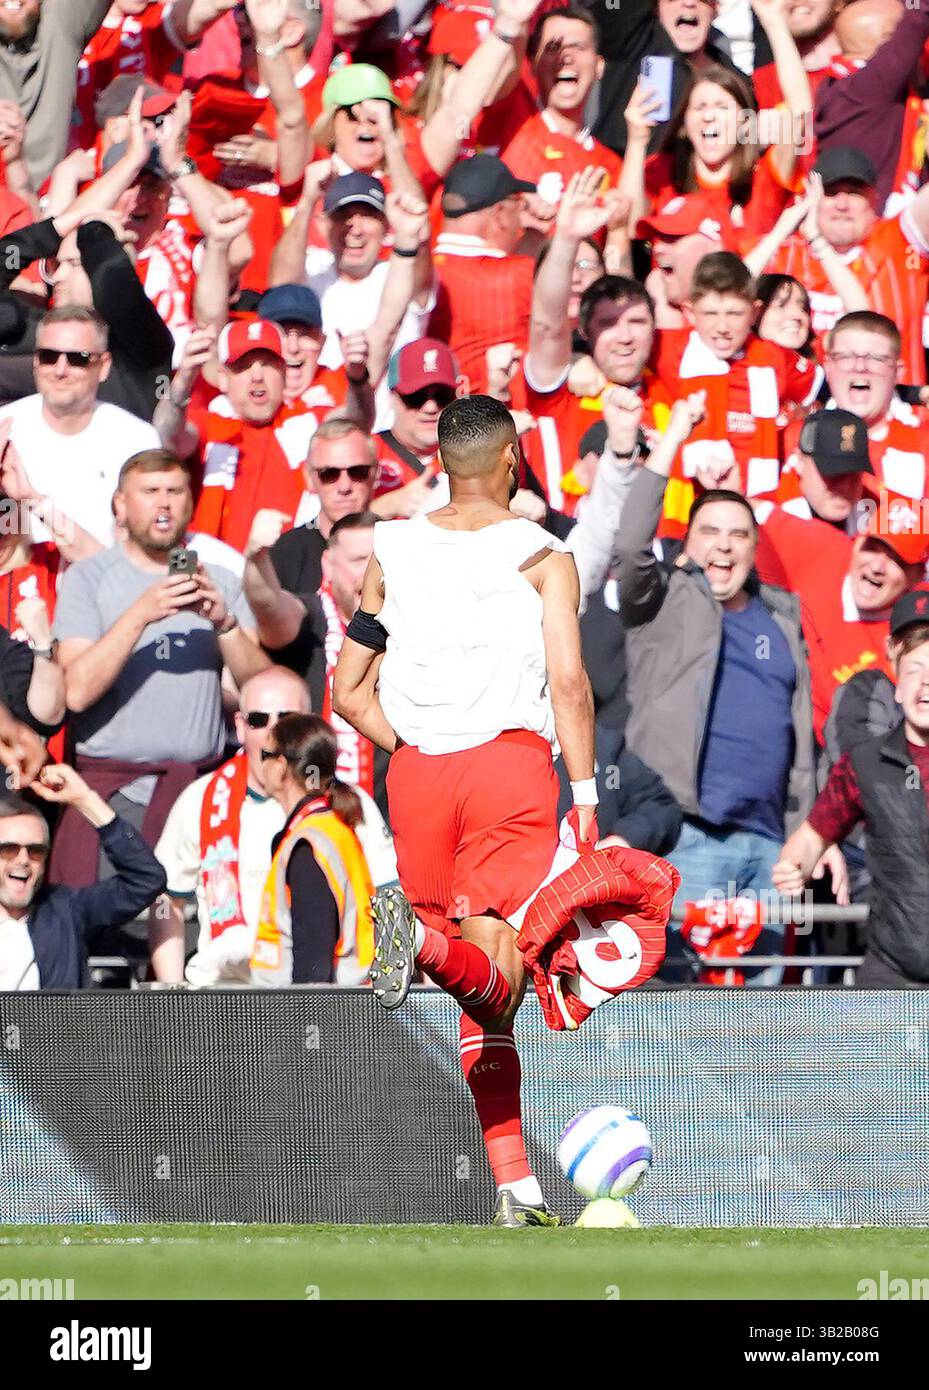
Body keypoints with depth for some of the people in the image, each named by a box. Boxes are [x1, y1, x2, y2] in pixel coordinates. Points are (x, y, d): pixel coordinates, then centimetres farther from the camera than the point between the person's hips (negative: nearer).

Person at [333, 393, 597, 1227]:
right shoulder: (541, 556, 1)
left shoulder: (393, 553, 12)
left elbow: (349, 694, 13)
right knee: (495, 979, -10)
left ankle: (516, 1187, 4)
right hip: (512, 762, -4)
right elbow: (569, 683, -9)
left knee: (481, 1000, 8)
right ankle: (425, 935, -43)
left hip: (417, 773, 4)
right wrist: (586, 797, -6)